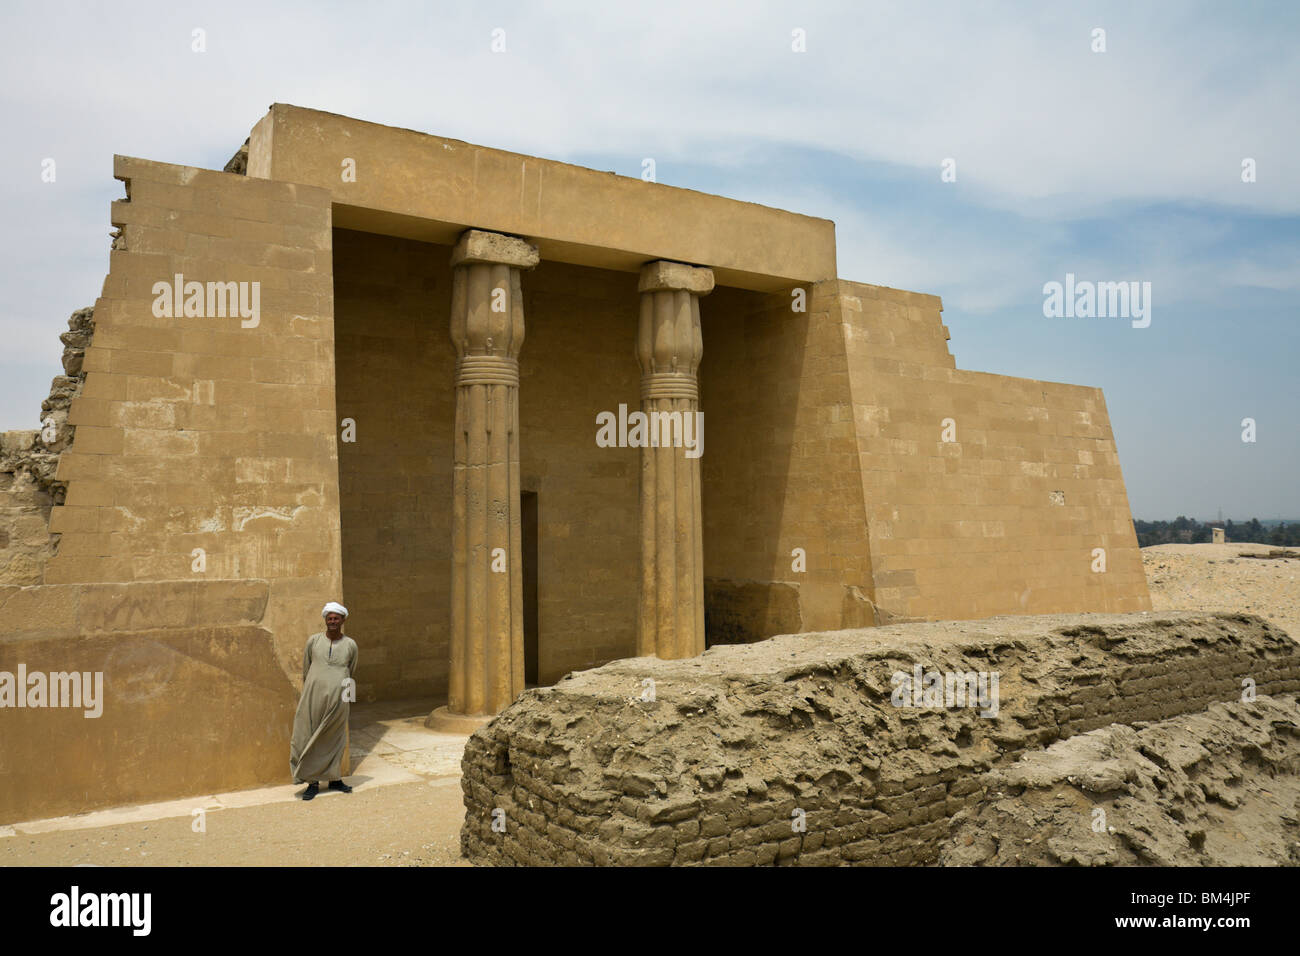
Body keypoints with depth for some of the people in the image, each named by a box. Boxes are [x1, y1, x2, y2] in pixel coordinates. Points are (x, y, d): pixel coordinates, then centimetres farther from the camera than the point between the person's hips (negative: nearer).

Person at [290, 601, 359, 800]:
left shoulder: (350, 645, 4)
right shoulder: (313, 641, 3)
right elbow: (305, 671, 11)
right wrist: (308, 696, 13)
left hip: (337, 700, 0)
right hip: (314, 697, 0)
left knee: (335, 740, 8)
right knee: (311, 738, 1)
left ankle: (334, 778, 21)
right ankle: (313, 783, 10)